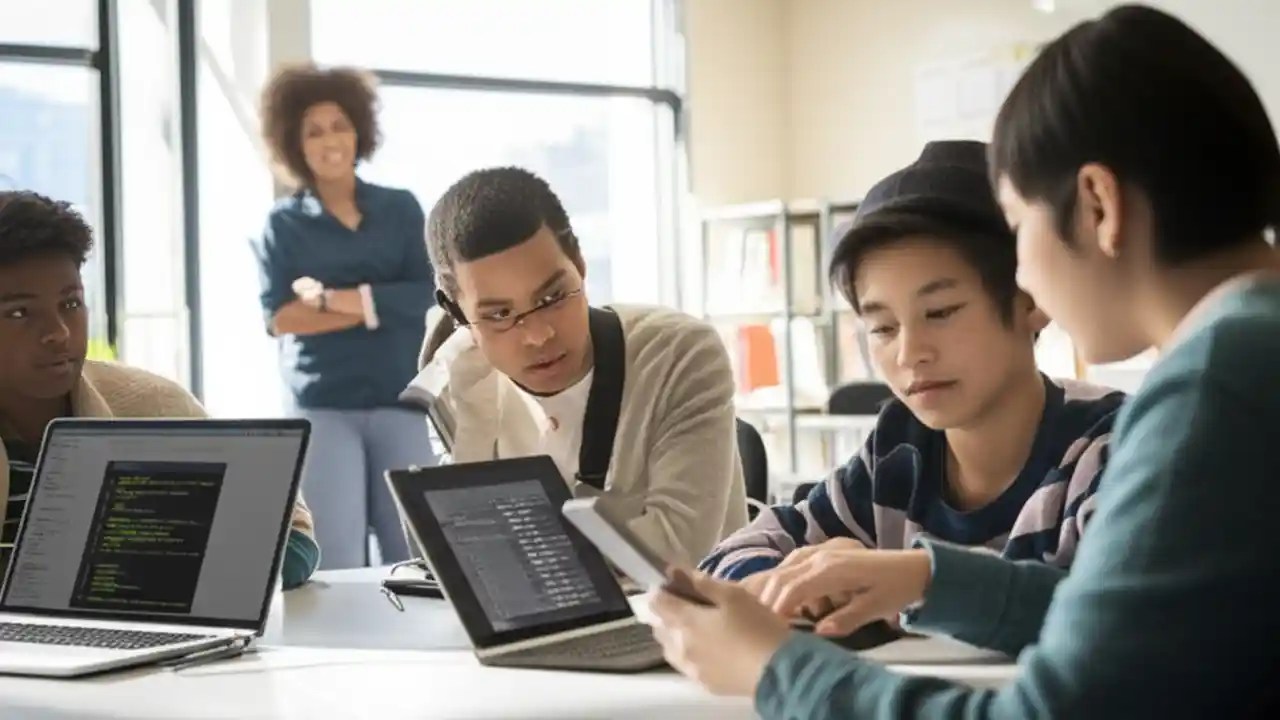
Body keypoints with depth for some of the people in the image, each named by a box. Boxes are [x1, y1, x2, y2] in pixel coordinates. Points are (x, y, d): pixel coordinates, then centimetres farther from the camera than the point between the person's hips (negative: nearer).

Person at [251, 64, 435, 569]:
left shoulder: (401, 209, 10)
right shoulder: (283, 224, 6)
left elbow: (422, 295, -3)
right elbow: (280, 318, -7)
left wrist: (330, 297, -9)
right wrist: (379, 305, -9)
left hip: (399, 400, 2)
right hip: (322, 406, -2)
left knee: (416, 555, 0)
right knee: (336, 563, -7)